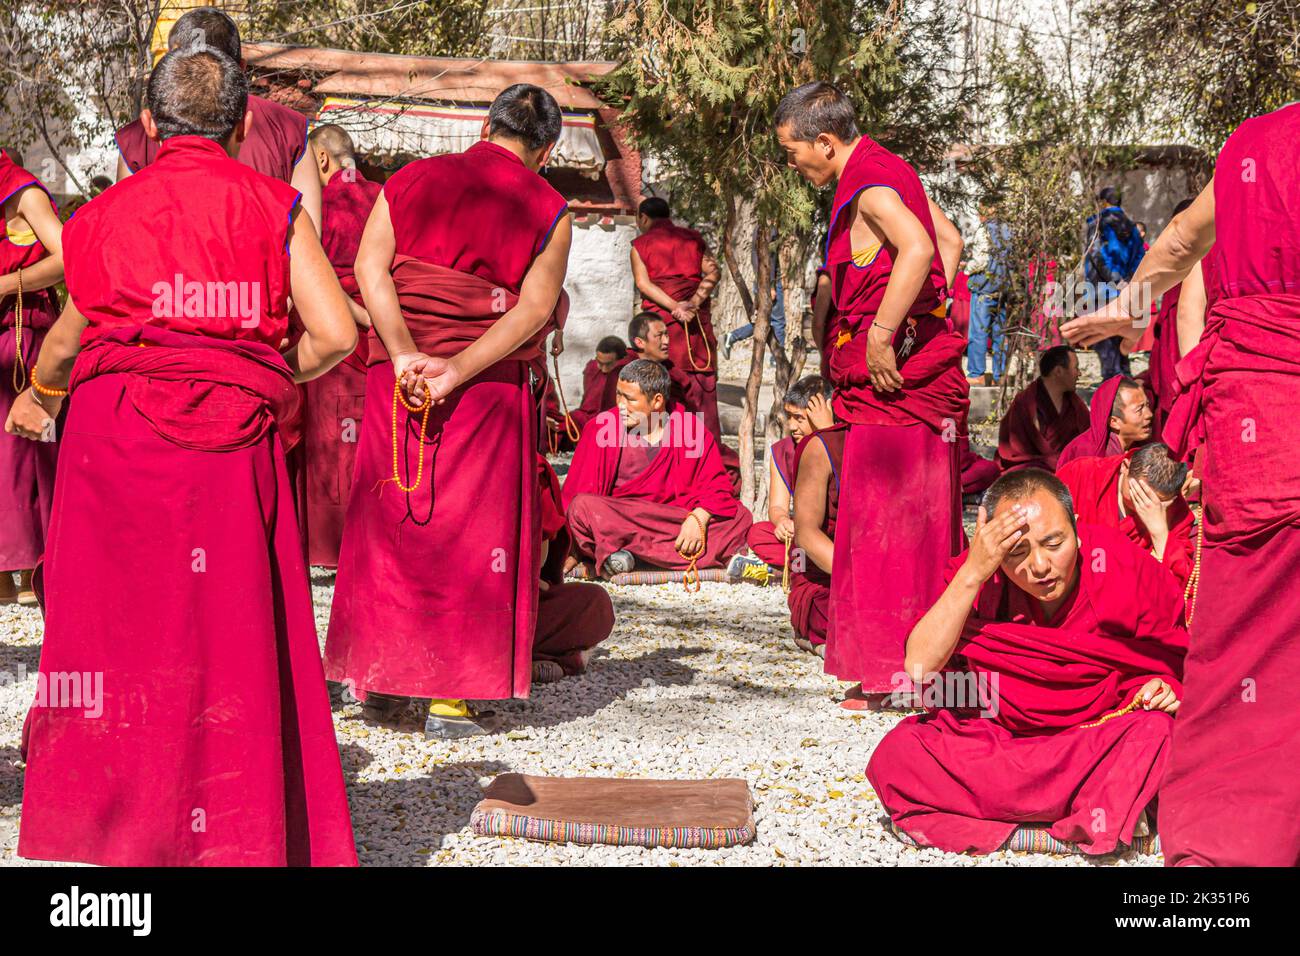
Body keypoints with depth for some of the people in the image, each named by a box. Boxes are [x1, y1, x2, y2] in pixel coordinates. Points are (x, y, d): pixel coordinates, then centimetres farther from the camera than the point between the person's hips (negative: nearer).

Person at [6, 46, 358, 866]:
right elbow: (337, 336, -2)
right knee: (232, 634, 7)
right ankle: (241, 835, 11)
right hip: (237, 448, 0)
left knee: (121, 622, 7)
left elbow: (67, 341, 22)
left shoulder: (105, 214, 10)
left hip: (118, 438, 1)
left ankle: (112, 830, 9)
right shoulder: (275, 207, 6)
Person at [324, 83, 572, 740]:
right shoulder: (547, 210, 1)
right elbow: (534, 308, -11)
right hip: (488, 391, -3)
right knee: (470, 536, 5)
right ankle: (451, 695, 5)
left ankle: (380, 683, 19)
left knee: (390, 526, 13)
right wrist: (457, 371, -17)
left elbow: (369, 266, -4)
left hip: (395, 381, 3)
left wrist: (405, 355, -13)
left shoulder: (410, 180, 8)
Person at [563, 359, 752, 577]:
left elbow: (716, 486, -1)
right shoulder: (602, 427, -1)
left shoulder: (692, 430, 2)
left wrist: (699, 518, -22)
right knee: (584, 507, -31)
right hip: (614, 522, -2)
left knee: (740, 516, -18)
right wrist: (573, 554, -14)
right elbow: (579, 492, -3)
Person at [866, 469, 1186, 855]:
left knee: (1158, 732, -32)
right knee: (895, 754, -24)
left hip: (1108, 737, -1)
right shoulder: (980, 576, -11)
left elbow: (1180, 659, 2)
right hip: (996, 741, 1)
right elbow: (919, 666, -21)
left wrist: (1169, 687, -21)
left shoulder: (1124, 566, -12)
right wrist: (972, 574, -27)